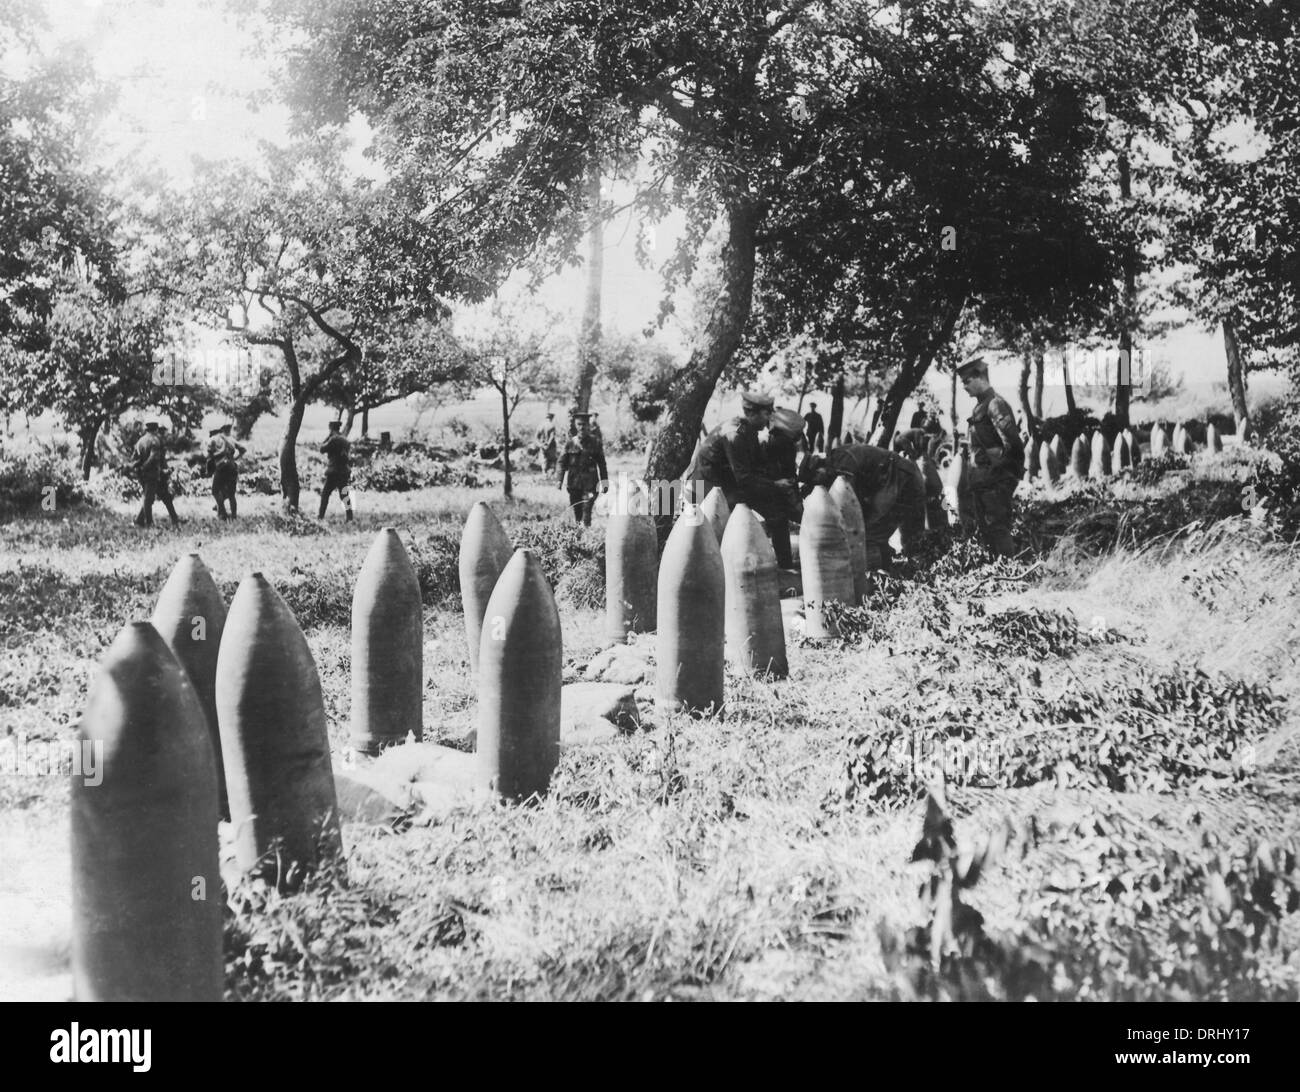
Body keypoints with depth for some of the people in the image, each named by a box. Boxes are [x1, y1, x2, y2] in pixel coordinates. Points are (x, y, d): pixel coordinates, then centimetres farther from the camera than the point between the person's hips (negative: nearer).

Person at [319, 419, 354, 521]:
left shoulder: (334, 439, -13)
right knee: (344, 494, 6)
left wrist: (327, 438, 0)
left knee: (325, 492, 6)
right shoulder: (344, 439, 11)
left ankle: (321, 516, 10)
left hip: (334, 472, -7)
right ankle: (349, 516, -1)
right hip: (345, 471, 7)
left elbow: (322, 450, -8)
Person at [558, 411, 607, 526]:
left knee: (586, 511, -13)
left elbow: (601, 464, 7)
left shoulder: (595, 443, 4)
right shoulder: (570, 443, 6)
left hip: (590, 483, -2)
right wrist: (560, 481, -1)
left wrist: (604, 482, 4)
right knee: (576, 512, 8)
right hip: (574, 483, 2)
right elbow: (562, 463, 7)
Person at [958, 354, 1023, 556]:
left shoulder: (995, 404, -17)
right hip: (981, 479, 10)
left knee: (998, 528, -6)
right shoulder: (981, 405, 14)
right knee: (984, 527, 15)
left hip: (996, 479, -10)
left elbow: (1012, 440, -25)